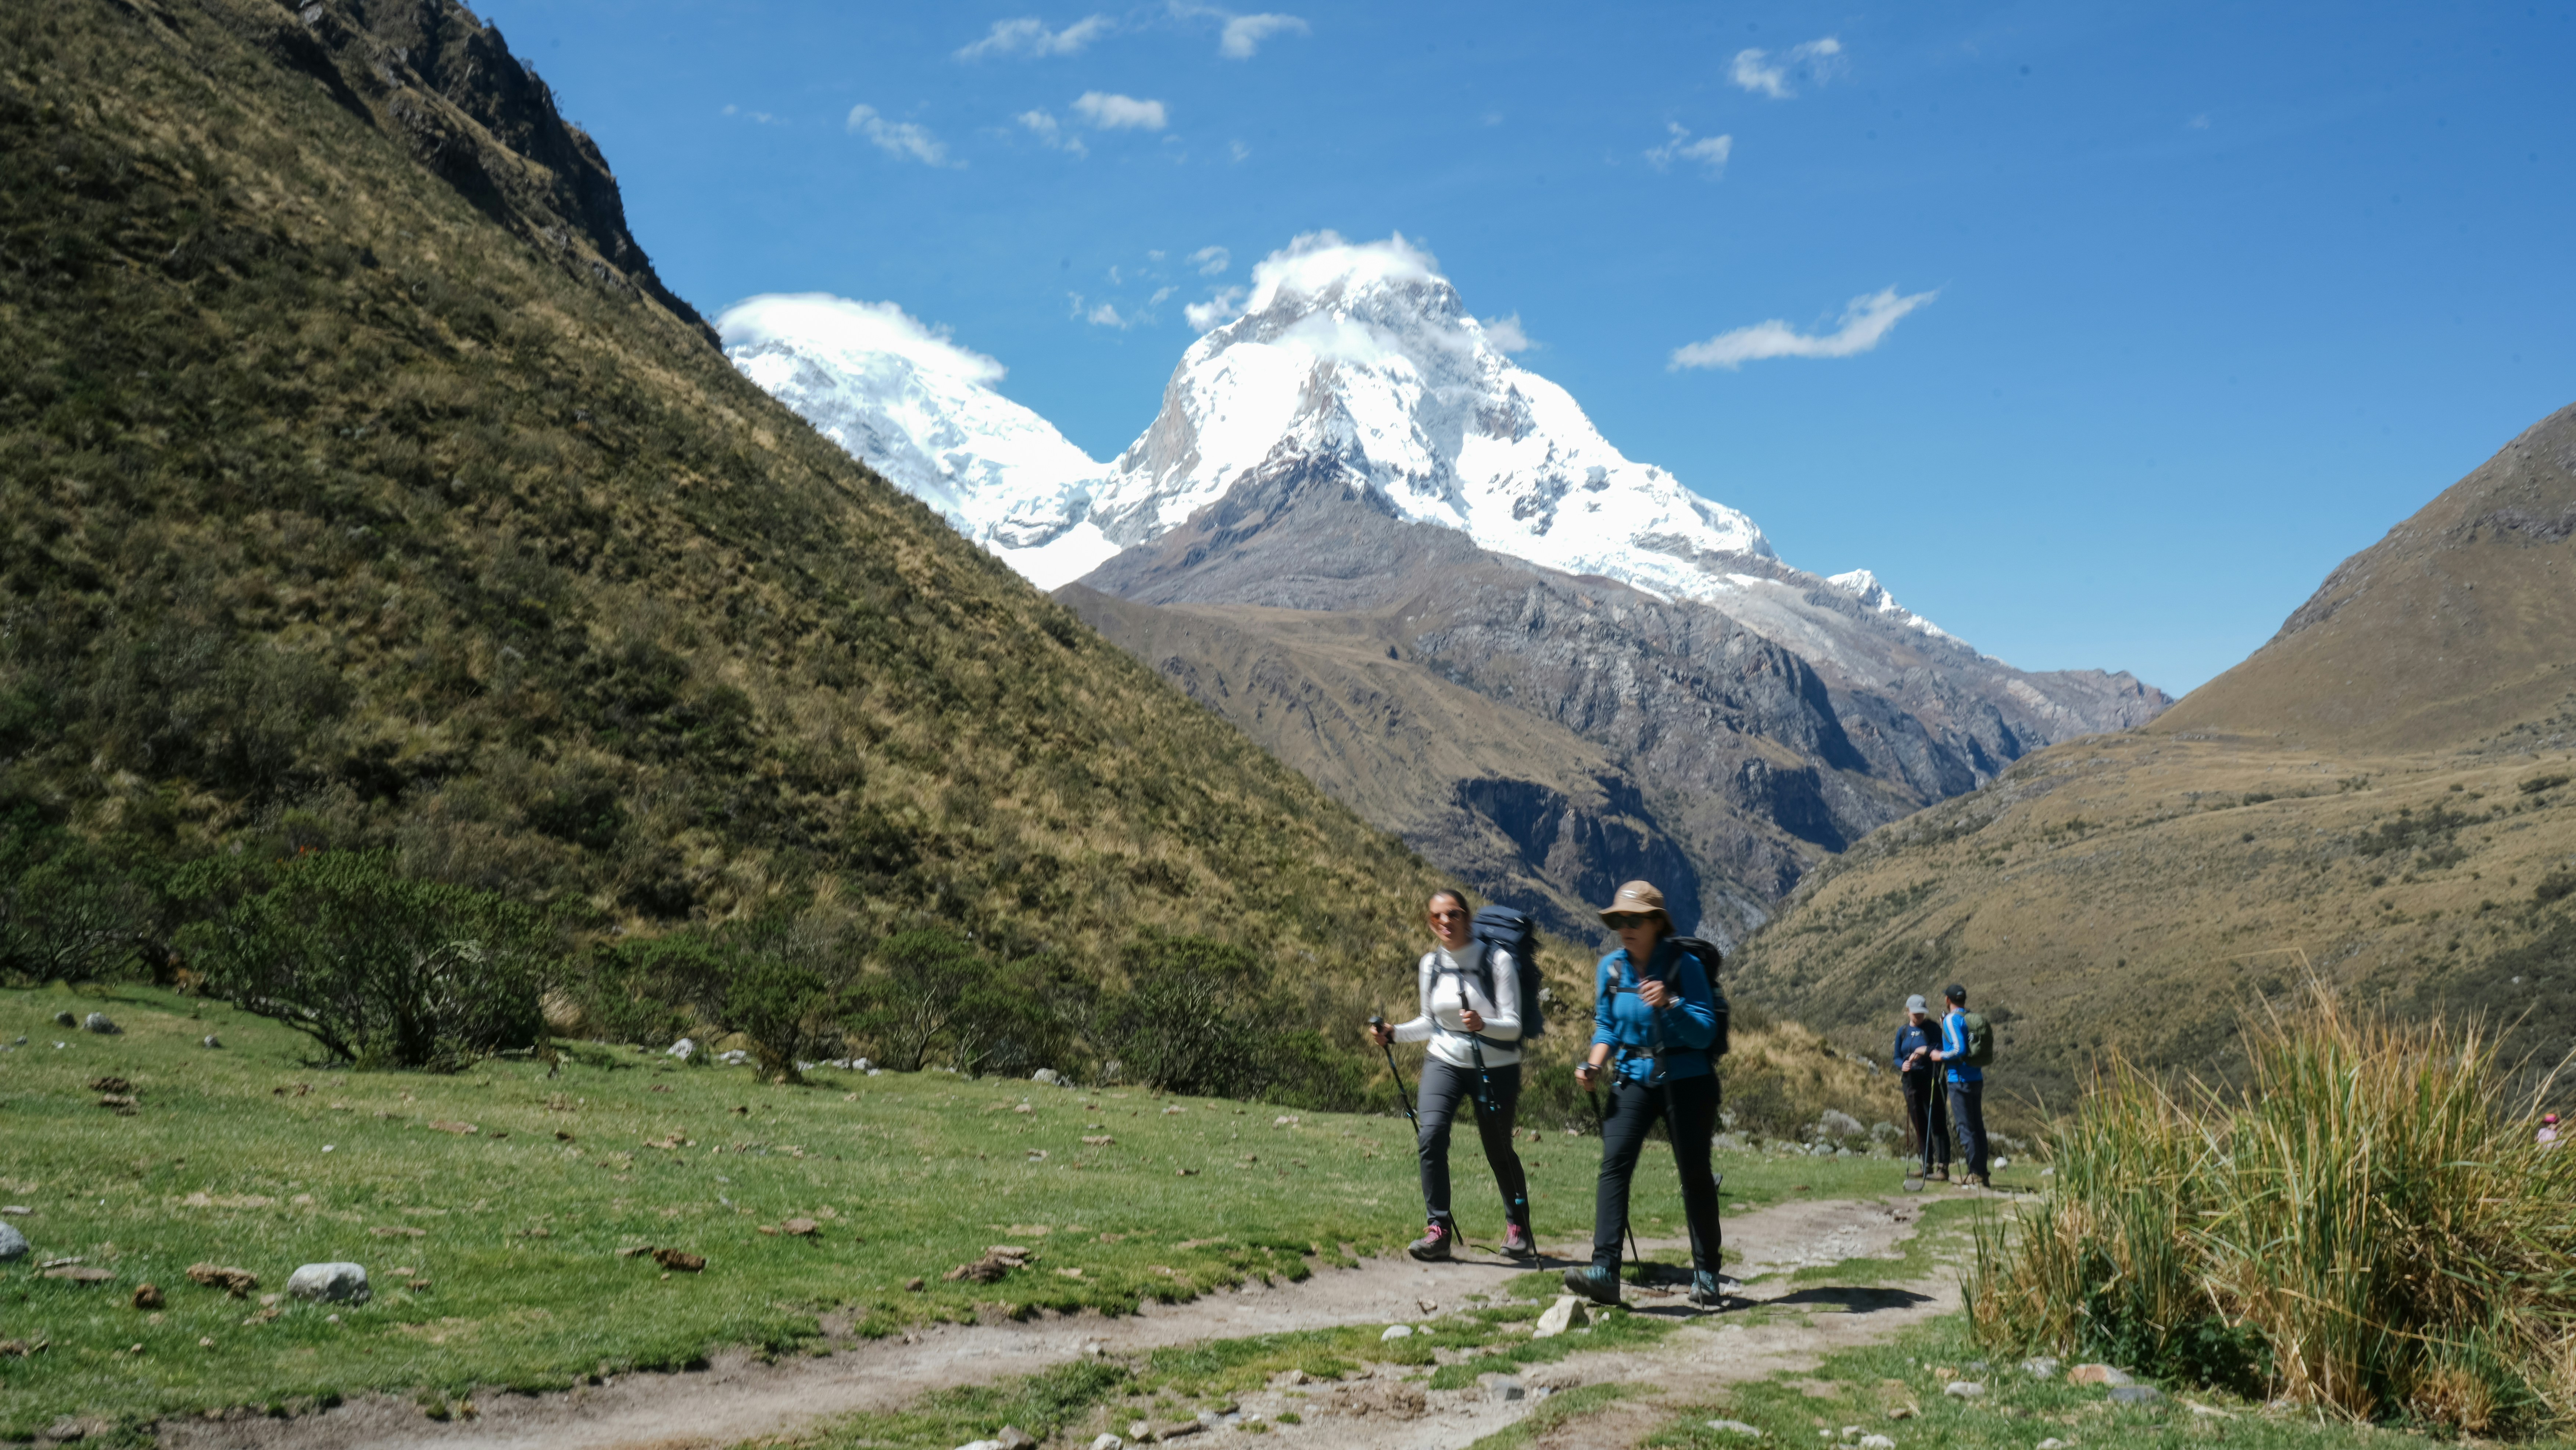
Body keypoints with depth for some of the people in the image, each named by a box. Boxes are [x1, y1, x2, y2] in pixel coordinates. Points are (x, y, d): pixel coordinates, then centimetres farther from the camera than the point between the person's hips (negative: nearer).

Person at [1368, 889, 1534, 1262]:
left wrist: (1483, 1025, -37)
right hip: (1445, 1062, 3)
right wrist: (1394, 1033, -4)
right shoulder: (1430, 965, -1)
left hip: (1495, 1068, -3)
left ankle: (1517, 1226, 31)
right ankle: (1439, 1231, -12)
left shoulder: (1497, 961, -14)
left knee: (1499, 1150, 6)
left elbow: (1513, 1026, -17)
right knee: (1430, 1136, -18)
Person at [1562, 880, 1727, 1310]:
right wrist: (1594, 1065, -5)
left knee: (1694, 1174, 5)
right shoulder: (1611, 968, 2)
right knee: (1614, 1164, -15)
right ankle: (1604, 1271, -21)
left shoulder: (1685, 965, -11)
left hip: (1686, 1080, -3)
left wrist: (1668, 1004, -31)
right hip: (1633, 1080, 3)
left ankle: (1705, 1275, 19)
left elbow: (1705, 1032, -15)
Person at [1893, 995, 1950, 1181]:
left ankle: (1943, 1167, -8)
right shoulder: (1903, 1031, 10)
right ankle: (1927, 1165, 16)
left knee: (1937, 1124, -7)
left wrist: (1926, 1051, -27)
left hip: (1931, 1081, -5)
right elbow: (1897, 1057, 11)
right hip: (1912, 1082, 5)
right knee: (1919, 1125, 8)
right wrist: (1902, 1065, -9)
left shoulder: (1932, 1029, -3)